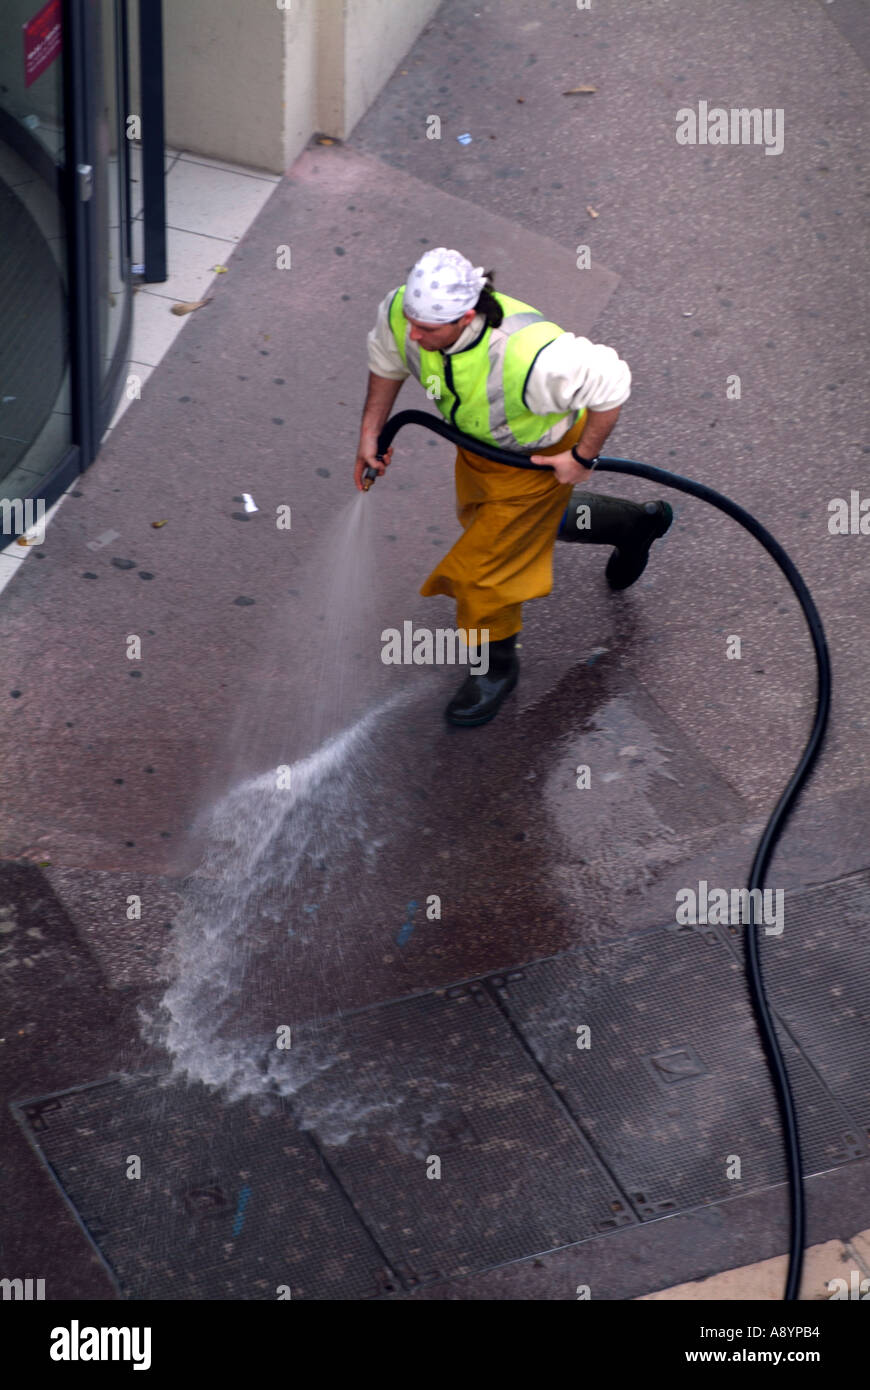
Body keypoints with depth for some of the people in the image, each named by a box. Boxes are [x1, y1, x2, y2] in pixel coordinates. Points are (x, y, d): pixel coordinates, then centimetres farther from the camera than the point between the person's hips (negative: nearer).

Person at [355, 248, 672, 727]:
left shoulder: (529, 355, -48)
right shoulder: (400, 311, -30)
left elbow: (611, 382, -32)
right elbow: (386, 359, -4)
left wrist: (583, 458, -23)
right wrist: (370, 434, -1)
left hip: (538, 456, -7)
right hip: (476, 439, 7)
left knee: (486, 562, 1)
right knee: (482, 518, 32)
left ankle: (496, 667, 33)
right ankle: (637, 522, 52)